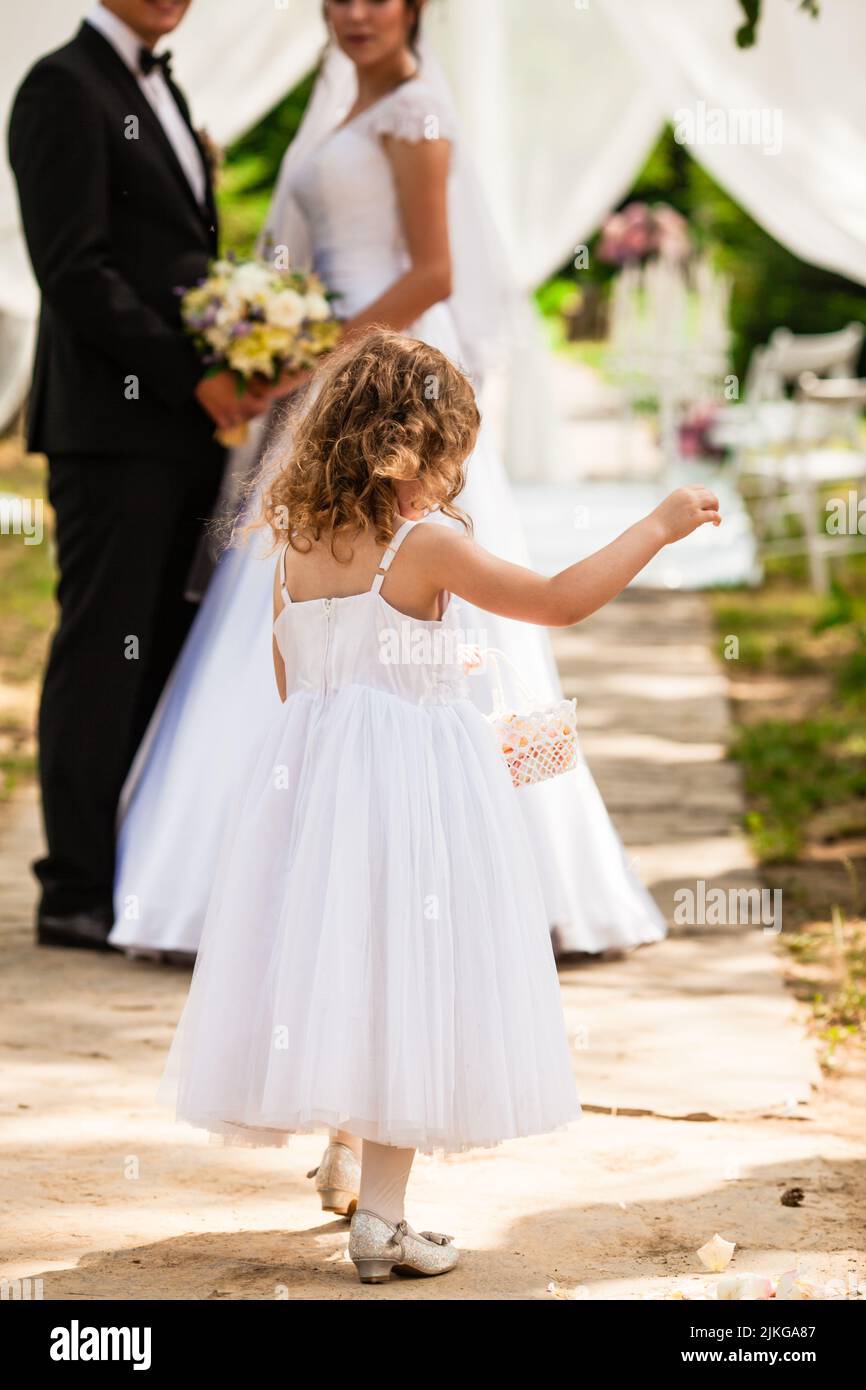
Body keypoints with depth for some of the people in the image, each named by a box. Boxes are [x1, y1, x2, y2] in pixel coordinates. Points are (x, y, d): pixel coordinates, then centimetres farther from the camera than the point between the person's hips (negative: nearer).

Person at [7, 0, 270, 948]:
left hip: (179, 432, 9)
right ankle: (77, 894, -1)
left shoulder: (157, 91, 21)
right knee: (102, 653, -6)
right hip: (112, 425, -9)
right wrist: (195, 375, -15)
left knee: (160, 656, 8)